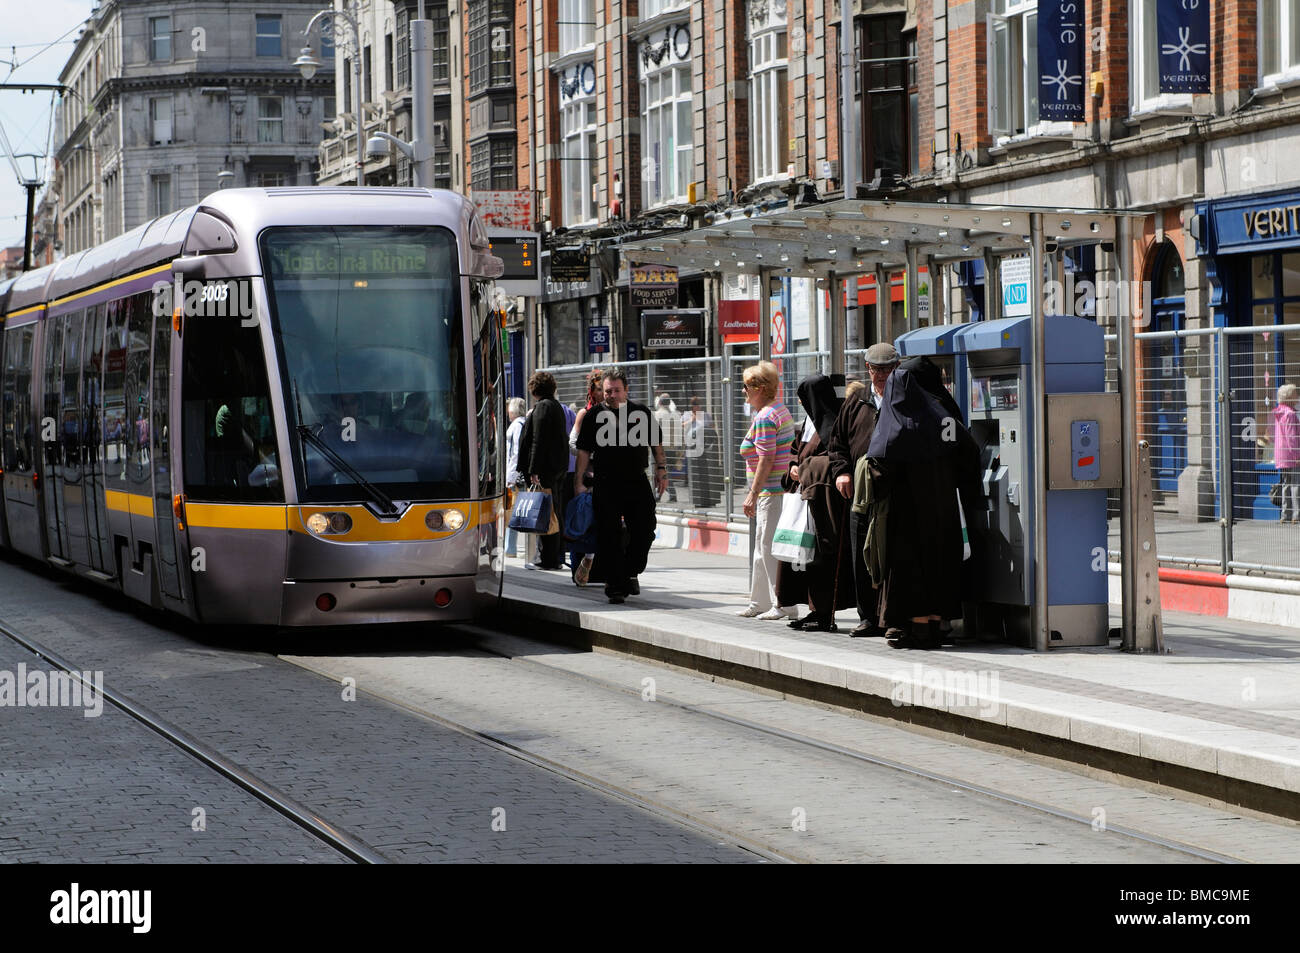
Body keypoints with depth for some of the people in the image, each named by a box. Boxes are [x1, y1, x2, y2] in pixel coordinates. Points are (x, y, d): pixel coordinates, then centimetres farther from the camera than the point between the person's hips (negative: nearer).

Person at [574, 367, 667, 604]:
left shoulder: (642, 413, 7)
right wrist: (578, 482, -1)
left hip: (637, 482, 2)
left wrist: (661, 470, 11)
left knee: (644, 530, -3)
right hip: (605, 484, -2)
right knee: (609, 537, -3)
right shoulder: (594, 416, 2)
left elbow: (655, 444, 17)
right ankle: (615, 585, 2)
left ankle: (631, 573, 18)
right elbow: (584, 451, 4)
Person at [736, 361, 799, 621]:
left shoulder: (764, 417, -15)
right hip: (783, 488, 11)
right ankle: (759, 602, 24)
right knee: (763, 546, 16)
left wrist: (753, 494, -18)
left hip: (772, 490, -11)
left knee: (771, 547, -7)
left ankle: (783, 604, -5)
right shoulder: (780, 409, 16)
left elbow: (766, 460, -20)